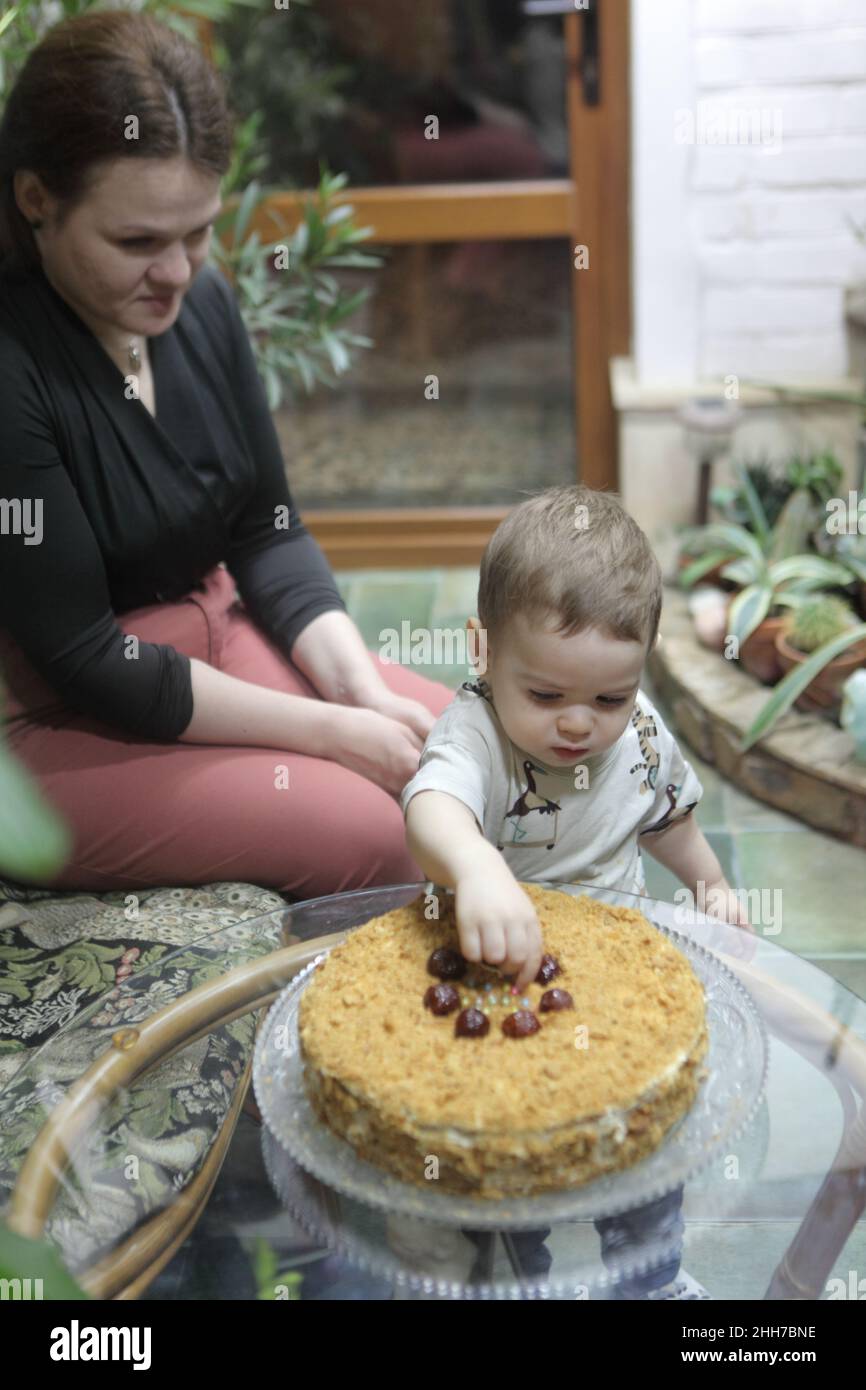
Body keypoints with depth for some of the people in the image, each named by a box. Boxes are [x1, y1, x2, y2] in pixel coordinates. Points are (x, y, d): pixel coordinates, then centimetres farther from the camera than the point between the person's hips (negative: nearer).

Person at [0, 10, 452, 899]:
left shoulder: (199, 299, -3)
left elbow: (268, 532, 3)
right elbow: (84, 661, -21)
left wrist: (360, 688, -12)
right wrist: (328, 731, -19)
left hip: (215, 636, 7)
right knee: (369, 832, -21)